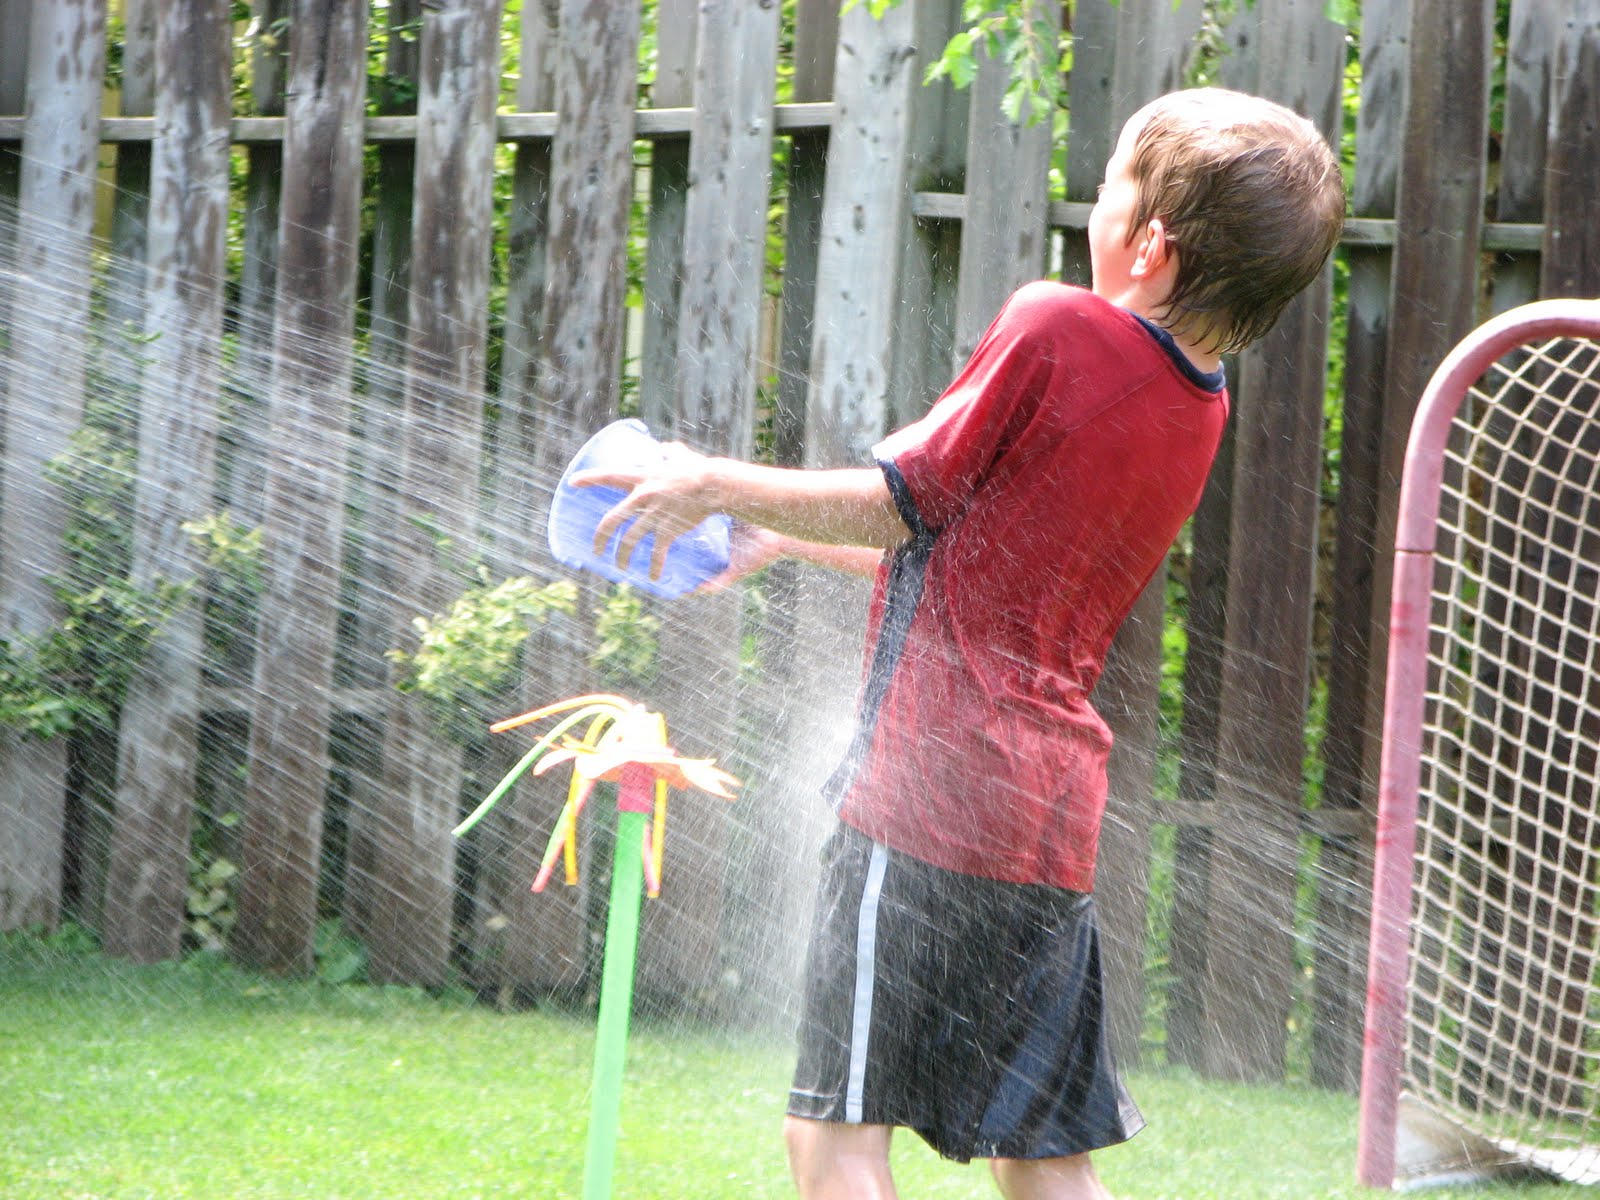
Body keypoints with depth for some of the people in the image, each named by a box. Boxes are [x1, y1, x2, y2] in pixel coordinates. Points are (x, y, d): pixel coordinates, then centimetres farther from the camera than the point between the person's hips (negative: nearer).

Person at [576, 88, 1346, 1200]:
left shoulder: (1053, 328, -11)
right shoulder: (1199, 408, 12)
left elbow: (901, 505, -4)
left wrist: (720, 485, 9)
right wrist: (784, 538, 30)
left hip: (930, 788, -8)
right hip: (1054, 818, 8)